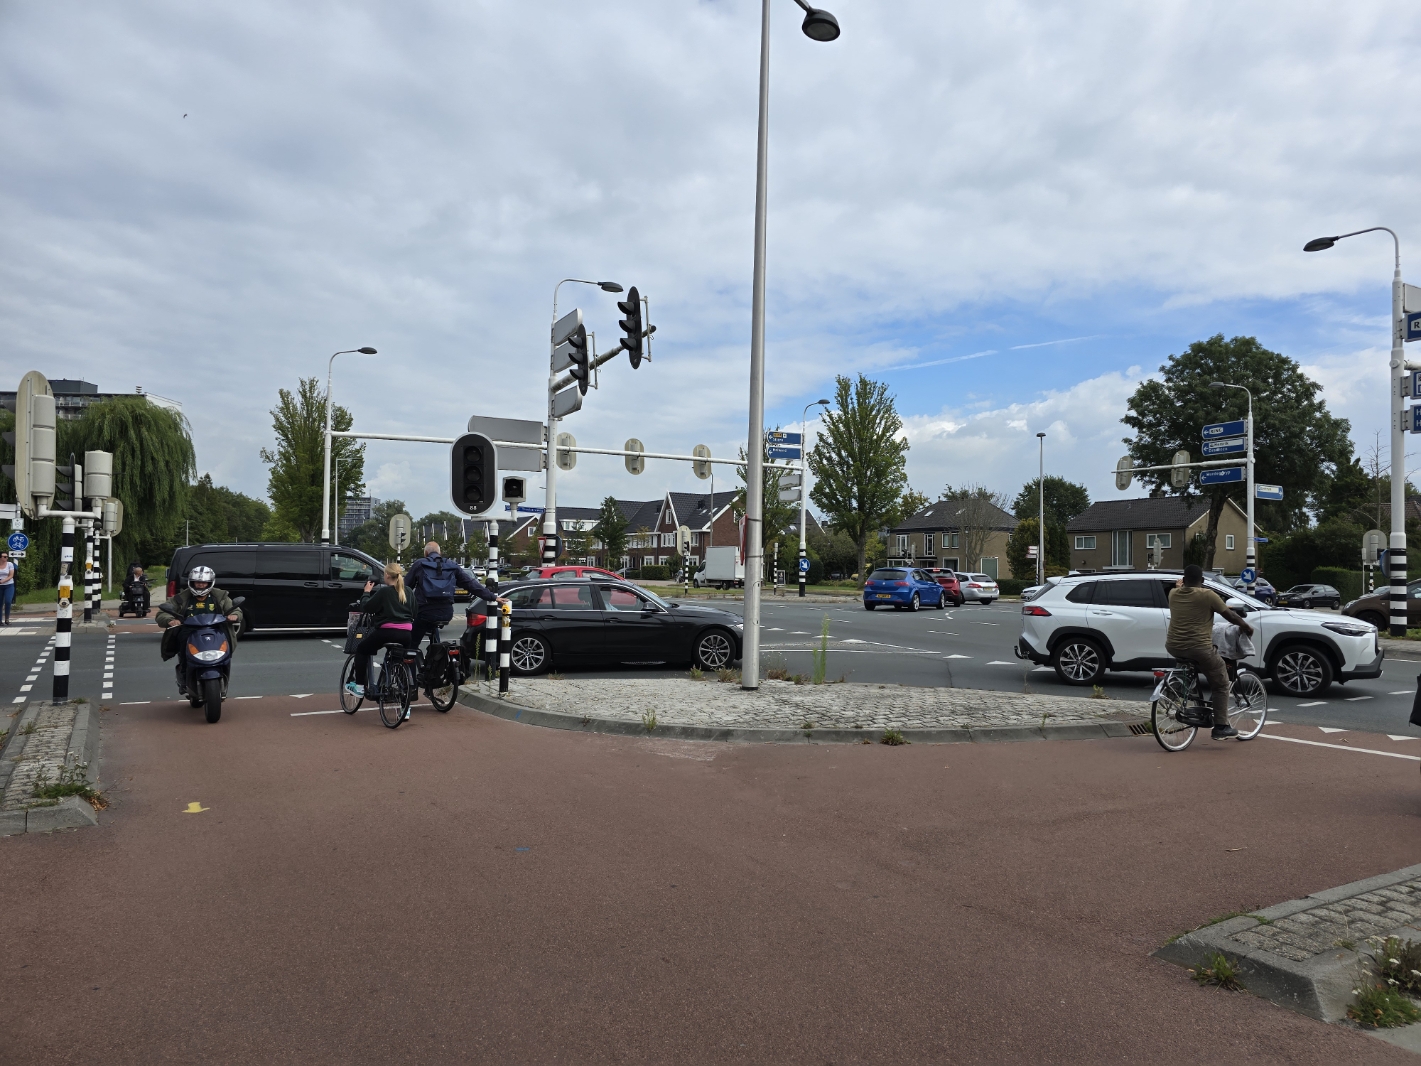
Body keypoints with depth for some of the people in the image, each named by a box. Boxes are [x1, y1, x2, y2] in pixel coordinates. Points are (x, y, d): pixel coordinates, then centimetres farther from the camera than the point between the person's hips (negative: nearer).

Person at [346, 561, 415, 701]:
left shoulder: (384, 592, -6)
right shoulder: (408, 592, 11)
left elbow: (366, 607, -1)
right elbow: (413, 613, 17)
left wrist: (367, 592, 12)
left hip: (387, 631, -5)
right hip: (406, 634, 5)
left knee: (361, 650, 16)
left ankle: (359, 687, 15)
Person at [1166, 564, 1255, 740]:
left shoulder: (1174, 594, 6)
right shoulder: (1207, 595, -7)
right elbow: (1230, 615, 0)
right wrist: (1246, 627, 15)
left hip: (1173, 647, 5)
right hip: (1199, 648, -5)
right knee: (1221, 685, 11)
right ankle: (1221, 728, 9)